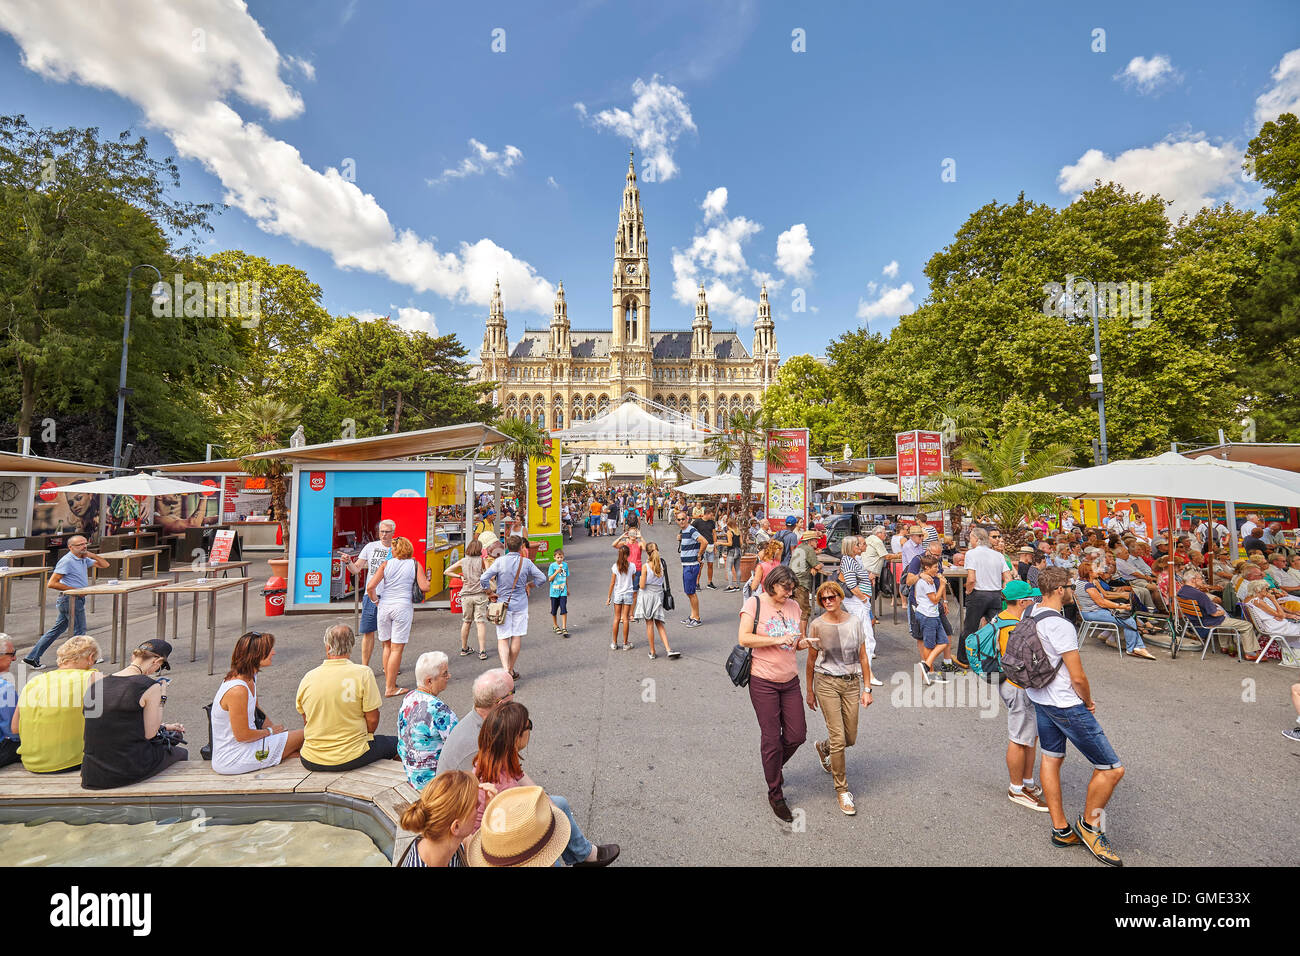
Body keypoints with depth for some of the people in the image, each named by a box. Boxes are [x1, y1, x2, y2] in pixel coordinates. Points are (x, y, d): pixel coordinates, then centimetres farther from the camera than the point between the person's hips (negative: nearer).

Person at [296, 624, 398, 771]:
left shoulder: (308, 677, -5)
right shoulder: (363, 673, -16)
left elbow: (306, 718, 8)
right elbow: (372, 720, -12)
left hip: (312, 762, 3)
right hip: (352, 758, -3)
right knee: (395, 743, 20)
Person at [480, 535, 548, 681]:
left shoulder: (500, 562, -7)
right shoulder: (526, 562, -3)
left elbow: (484, 579, -11)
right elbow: (542, 578, -2)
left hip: (503, 603, -1)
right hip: (520, 604, 1)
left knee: (502, 639, 3)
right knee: (517, 638, 10)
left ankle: (506, 670, -12)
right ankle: (511, 670, 20)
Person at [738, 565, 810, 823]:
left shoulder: (793, 606, 7)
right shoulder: (754, 604, -10)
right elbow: (743, 638, -19)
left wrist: (802, 643, -6)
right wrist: (776, 640, -23)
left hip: (790, 680, 5)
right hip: (763, 682, -5)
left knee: (797, 735, 9)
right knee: (771, 739, 4)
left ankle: (773, 766, 39)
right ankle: (775, 794, 24)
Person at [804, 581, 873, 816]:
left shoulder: (854, 622, -2)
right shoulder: (817, 626, -8)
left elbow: (863, 657, 5)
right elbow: (811, 661, 1)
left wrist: (867, 688, 2)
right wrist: (809, 691, 5)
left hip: (851, 683, 3)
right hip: (827, 683, -3)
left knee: (850, 739, 11)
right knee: (838, 738, -4)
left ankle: (822, 747, 43)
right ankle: (842, 790, 15)